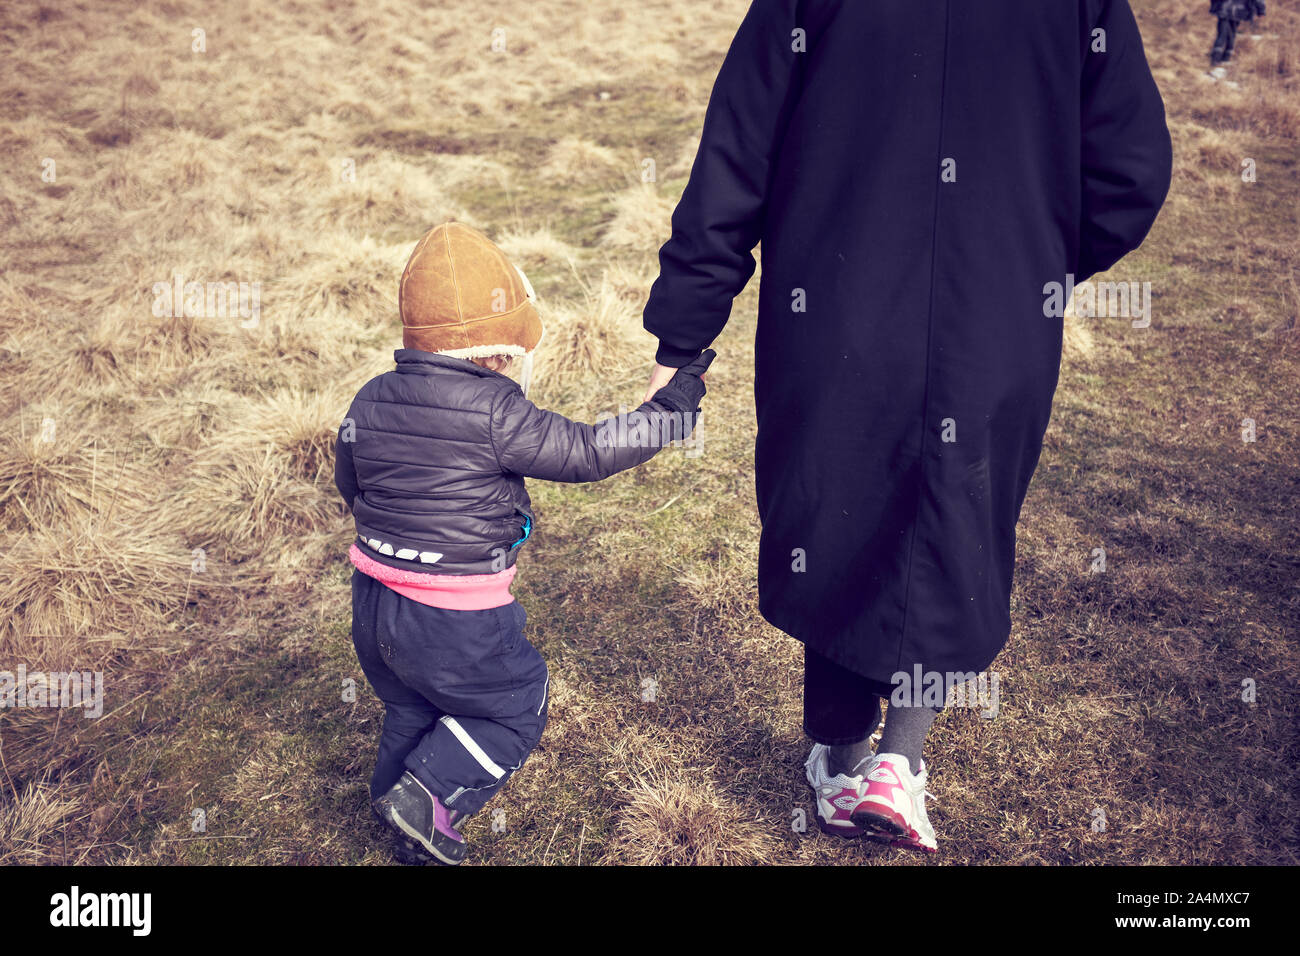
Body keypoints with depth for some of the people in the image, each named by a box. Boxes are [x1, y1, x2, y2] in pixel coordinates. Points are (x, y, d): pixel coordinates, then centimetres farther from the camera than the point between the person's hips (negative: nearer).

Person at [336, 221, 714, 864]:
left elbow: (349, 485, 15)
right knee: (514, 710, 15)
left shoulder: (369, 402, -1)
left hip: (372, 602, 7)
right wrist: (673, 408, -6)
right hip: (454, 621, -7)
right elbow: (588, 452, -16)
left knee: (411, 707, 29)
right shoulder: (495, 414, -22)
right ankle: (428, 798, 5)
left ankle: (395, 800, 41)